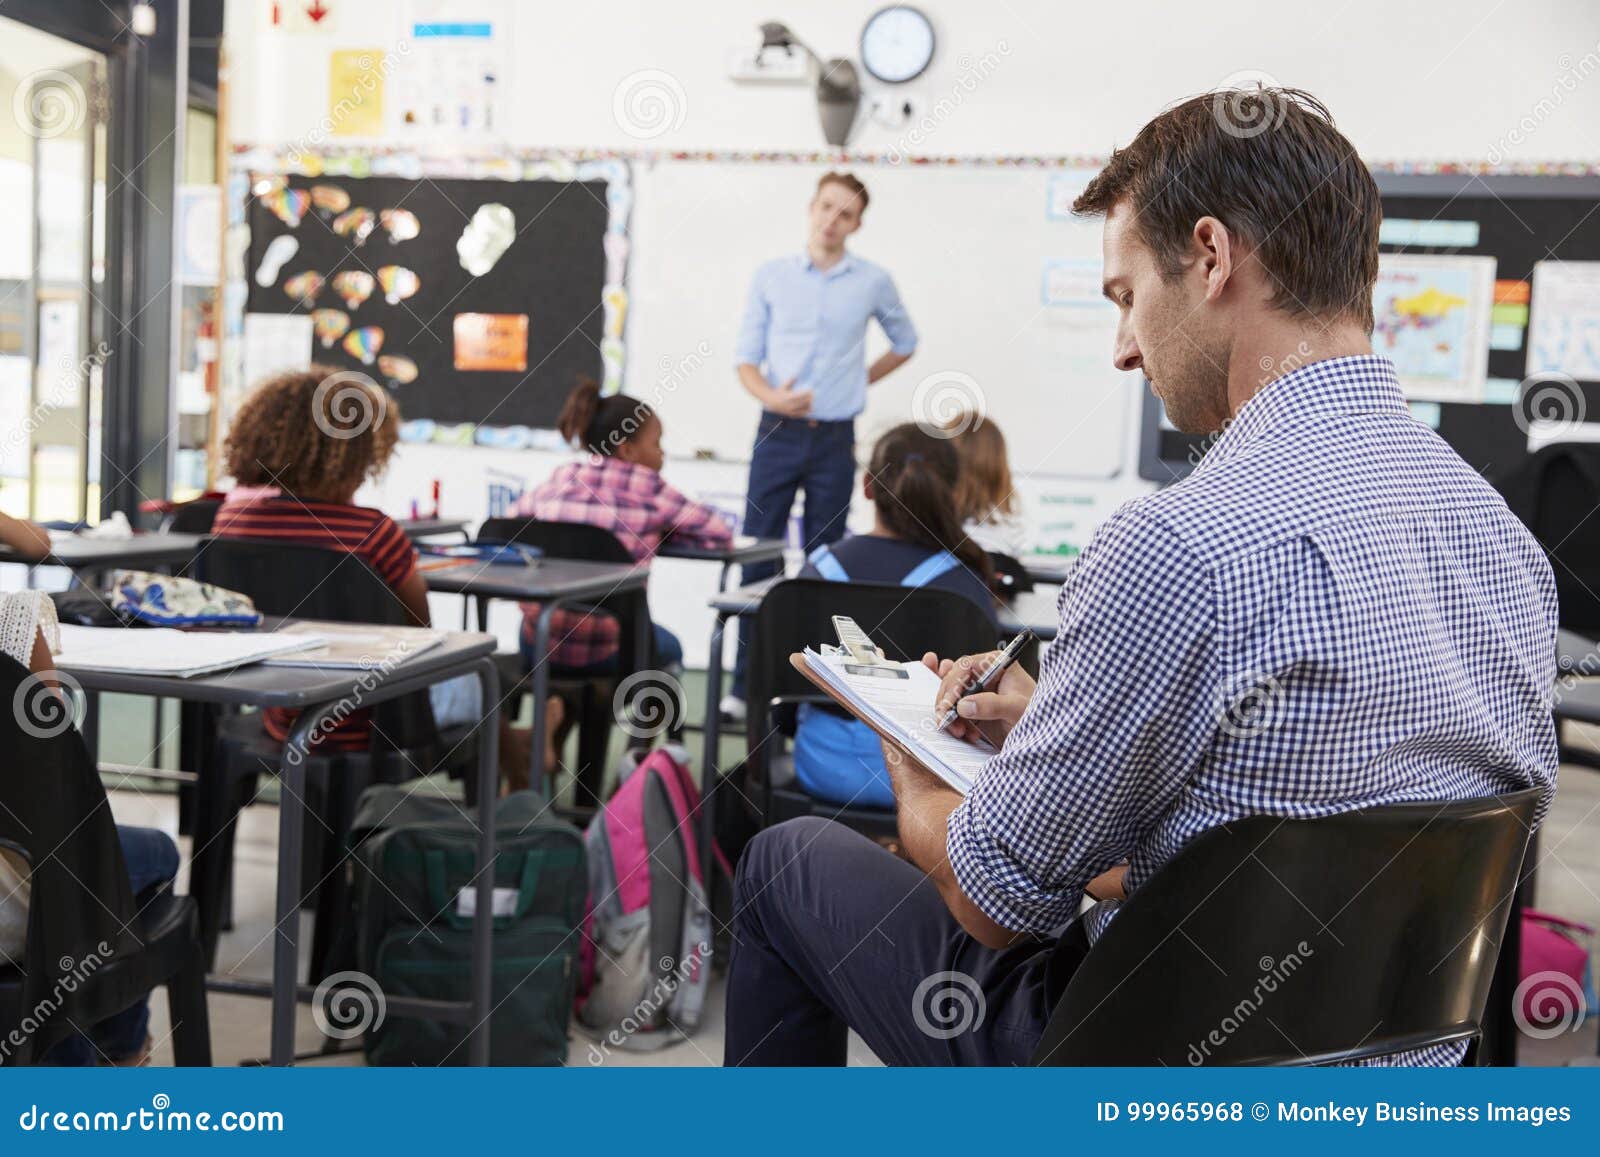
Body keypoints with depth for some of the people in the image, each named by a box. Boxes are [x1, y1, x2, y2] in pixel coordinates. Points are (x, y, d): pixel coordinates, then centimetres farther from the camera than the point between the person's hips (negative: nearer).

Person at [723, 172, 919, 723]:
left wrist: (861, 380, 9)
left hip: (835, 439, 0)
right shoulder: (771, 276, 3)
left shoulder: (874, 283, 3)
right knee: (757, 557, -1)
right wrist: (771, 396, -16)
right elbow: (747, 357, 3)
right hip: (778, 431, 0)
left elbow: (904, 343, 20)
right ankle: (745, 682, 5)